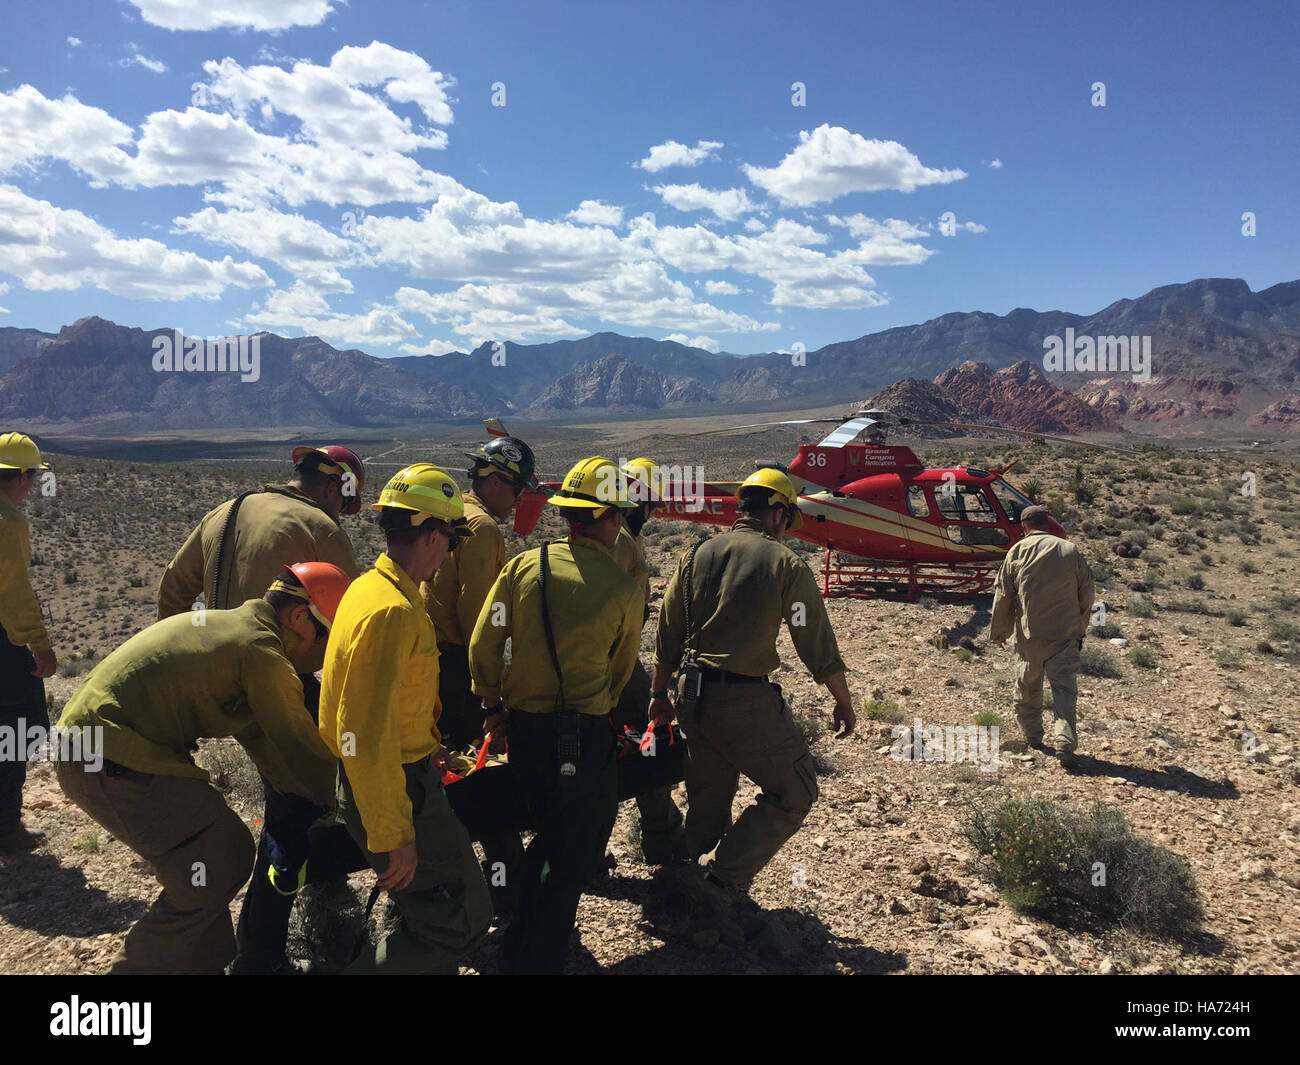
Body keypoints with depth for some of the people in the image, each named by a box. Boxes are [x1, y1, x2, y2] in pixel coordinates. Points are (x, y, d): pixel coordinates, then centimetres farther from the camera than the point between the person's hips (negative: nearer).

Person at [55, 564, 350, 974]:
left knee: (226, 851, 15)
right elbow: (299, 743, -7)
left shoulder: (227, 626, 16)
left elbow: (255, 734, 21)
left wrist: (311, 791, 20)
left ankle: (205, 963, 27)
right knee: (219, 869, -2)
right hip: (118, 767, -10)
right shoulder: (262, 649, -14)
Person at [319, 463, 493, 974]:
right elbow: (367, 735, -30)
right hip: (395, 791, -10)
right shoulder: (393, 610, -26)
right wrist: (393, 836, -25)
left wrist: (426, 748, 27)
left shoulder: (372, 585, 8)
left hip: (405, 773, 10)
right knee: (460, 920, -3)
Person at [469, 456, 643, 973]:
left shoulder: (524, 566, -3)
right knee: (578, 853, 13)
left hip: (523, 730, 5)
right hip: (585, 736, -5)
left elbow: (482, 646, -3)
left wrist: (494, 702, 14)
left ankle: (521, 942, 40)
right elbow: (621, 669, 5)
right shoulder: (625, 589, -9)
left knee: (548, 834, 26)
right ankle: (538, 956, 18)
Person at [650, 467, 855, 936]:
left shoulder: (697, 555, 6)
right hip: (747, 702, -6)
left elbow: (667, 636, 11)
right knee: (794, 793, 9)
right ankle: (722, 882, 1)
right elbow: (818, 647, -3)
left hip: (692, 698, 6)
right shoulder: (786, 565, -7)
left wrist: (659, 693, 22)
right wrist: (843, 702, 10)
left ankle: (688, 873, 34)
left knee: (707, 797, 22)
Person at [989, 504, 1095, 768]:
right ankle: (1065, 742, -14)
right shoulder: (1070, 551, 2)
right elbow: (1088, 592, 6)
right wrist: (1080, 628, 19)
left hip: (1029, 633, 0)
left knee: (1027, 687, 16)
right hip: (1065, 635, 0)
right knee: (1064, 688, 0)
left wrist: (999, 632, 13)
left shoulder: (1017, 552, 0)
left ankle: (1033, 737, 27)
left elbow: (1003, 596, 2)